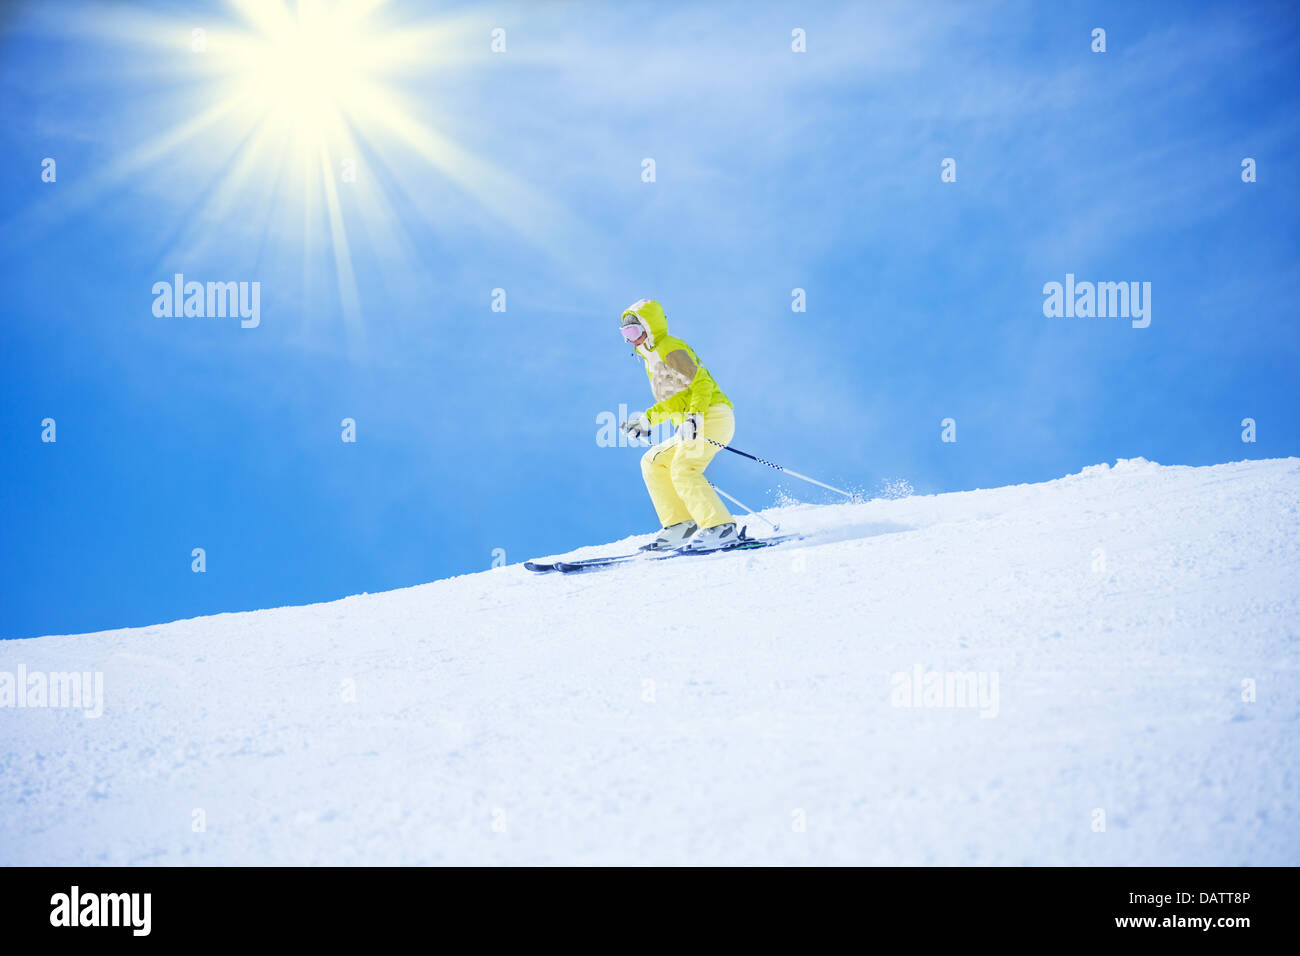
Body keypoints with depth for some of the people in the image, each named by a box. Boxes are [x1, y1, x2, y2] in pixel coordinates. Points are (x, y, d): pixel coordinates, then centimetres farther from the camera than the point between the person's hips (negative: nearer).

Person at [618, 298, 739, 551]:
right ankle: (681, 527, 0)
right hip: (695, 426, 10)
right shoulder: (651, 358, 22)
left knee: (683, 469, -23)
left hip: (712, 415, -10)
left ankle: (720, 528, -25)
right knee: (652, 462, 8)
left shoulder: (670, 350, -6)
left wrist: (694, 417, -28)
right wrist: (645, 419, 16)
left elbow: (702, 383, -15)